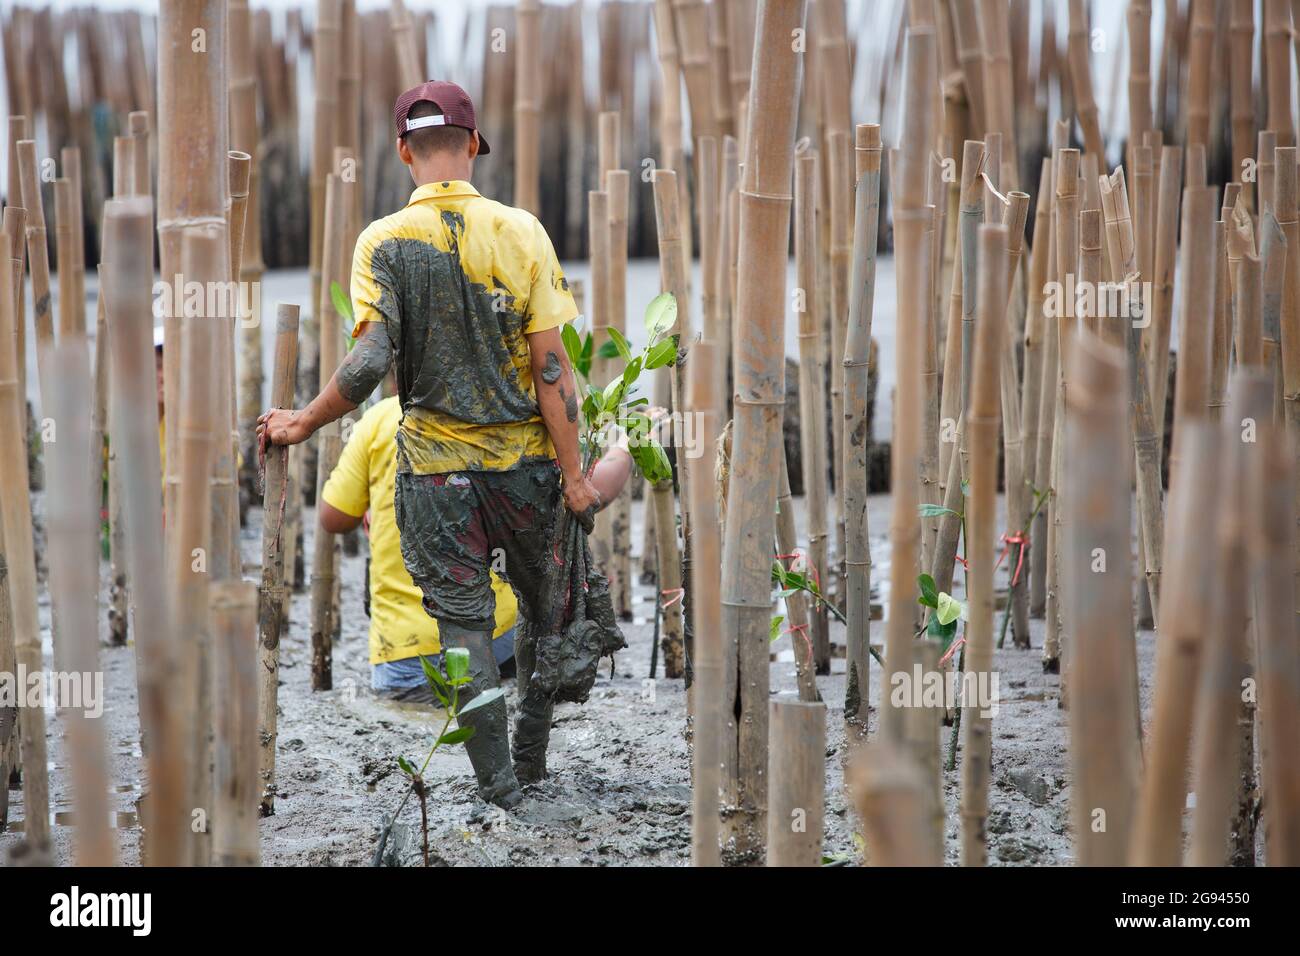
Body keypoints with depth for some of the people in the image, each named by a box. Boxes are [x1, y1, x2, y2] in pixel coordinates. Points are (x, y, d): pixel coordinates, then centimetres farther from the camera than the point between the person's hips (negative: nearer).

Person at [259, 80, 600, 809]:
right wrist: (572, 472, -5)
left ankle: (503, 794, 4)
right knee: (551, 609, 17)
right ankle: (553, 766, 24)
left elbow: (371, 361, -19)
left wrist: (303, 424, -5)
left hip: (435, 465, -1)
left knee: (464, 621, 4)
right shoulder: (519, 230, -5)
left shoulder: (382, 242, -7)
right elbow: (551, 364, -8)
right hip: (523, 455, 1)